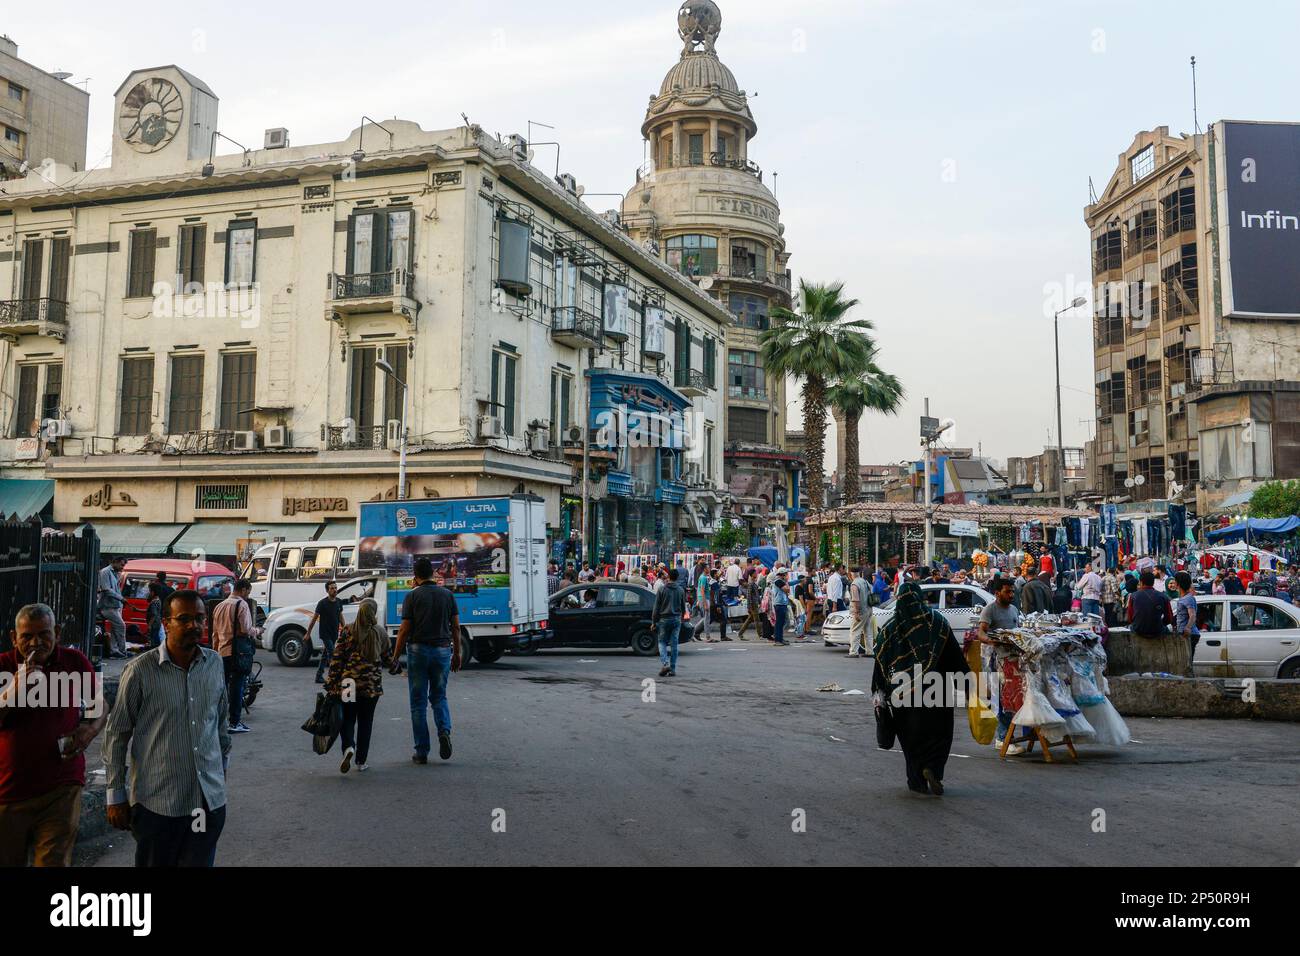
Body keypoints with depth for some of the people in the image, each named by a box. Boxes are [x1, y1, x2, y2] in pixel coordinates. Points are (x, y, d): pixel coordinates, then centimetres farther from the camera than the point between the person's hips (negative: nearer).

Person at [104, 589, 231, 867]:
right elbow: (116, 734, -4)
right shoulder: (140, 670, -10)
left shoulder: (215, 663, 3)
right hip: (157, 803, -3)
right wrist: (116, 796, -2)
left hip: (210, 801, 4)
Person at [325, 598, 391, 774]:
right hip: (372, 685, 1)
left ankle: (348, 747, -16)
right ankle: (361, 762, 13)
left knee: (348, 719, 11)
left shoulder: (347, 631, -3)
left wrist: (330, 684, 0)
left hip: (348, 683, -1)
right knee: (365, 721, 11)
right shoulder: (381, 633, 1)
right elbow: (388, 660, 8)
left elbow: (336, 659, -5)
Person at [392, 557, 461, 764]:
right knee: (439, 697, 18)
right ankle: (444, 731, -9)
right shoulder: (447, 594, 4)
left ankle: (422, 752, 6)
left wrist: (395, 657, 1)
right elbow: (456, 627, 4)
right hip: (443, 650, 3)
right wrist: (457, 654, 13)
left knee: (418, 701, 6)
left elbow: (404, 630, -7)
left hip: (418, 650, -2)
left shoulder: (412, 596, -5)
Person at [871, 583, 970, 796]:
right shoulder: (935, 620, -5)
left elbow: (881, 659, -1)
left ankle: (917, 781, 15)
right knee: (938, 730, 11)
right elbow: (955, 653, -7)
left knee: (910, 734, 13)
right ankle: (932, 768, -12)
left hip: (901, 691, 2)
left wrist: (880, 691, 3)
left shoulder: (890, 627, 0)